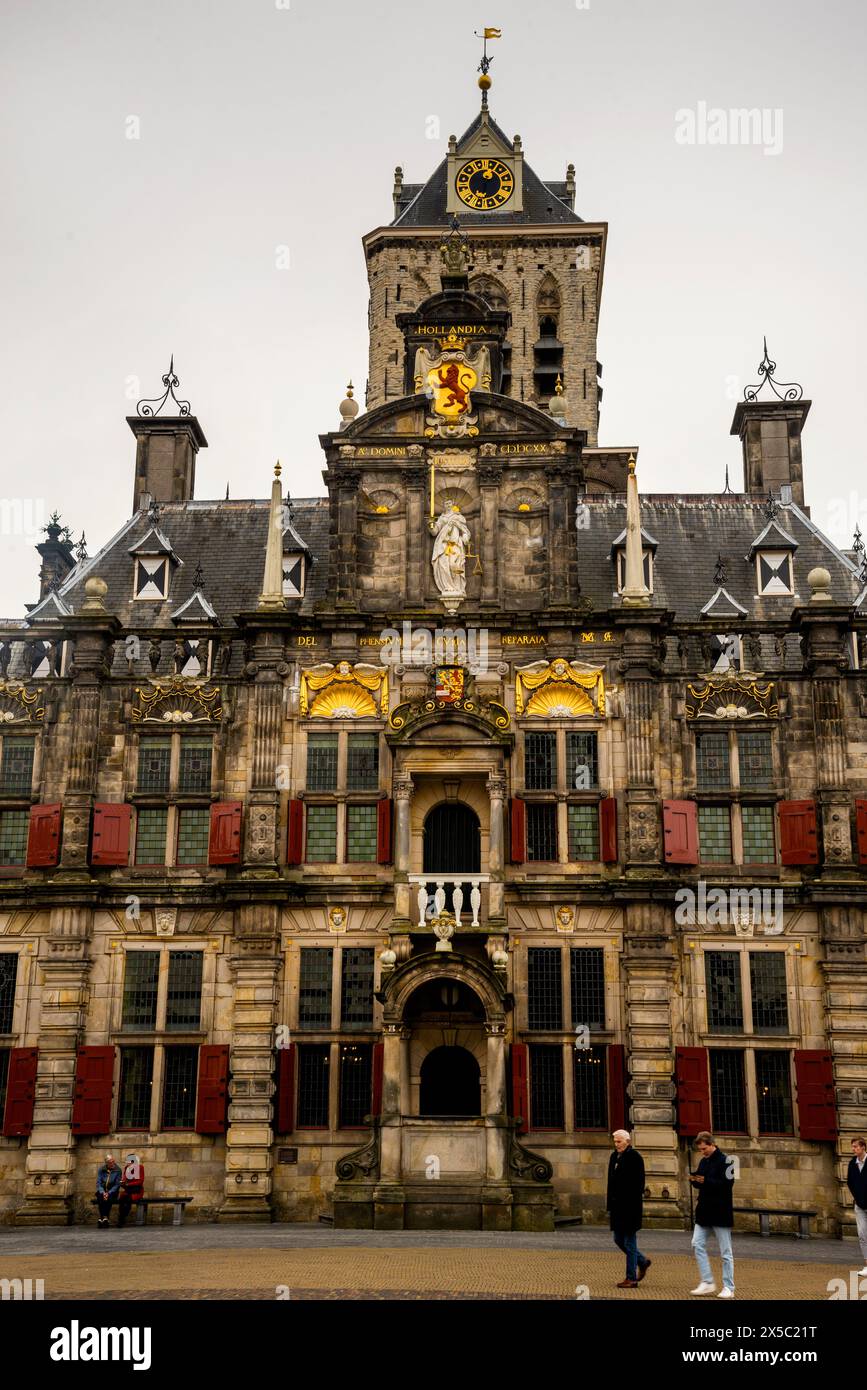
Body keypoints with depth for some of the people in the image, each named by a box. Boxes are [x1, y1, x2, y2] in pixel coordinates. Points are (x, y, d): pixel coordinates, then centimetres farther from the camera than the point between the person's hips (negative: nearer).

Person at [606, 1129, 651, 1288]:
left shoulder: (634, 1157, -12)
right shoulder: (614, 1156, 12)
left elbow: (638, 1183, -16)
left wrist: (635, 1205, -19)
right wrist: (610, 1203, 13)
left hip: (630, 1206, -8)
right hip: (618, 1206, 8)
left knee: (629, 1242, -2)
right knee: (618, 1239, 14)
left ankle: (631, 1278, 6)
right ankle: (642, 1262, 33)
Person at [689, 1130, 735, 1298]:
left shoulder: (724, 1161, -12)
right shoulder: (704, 1161, 12)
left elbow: (727, 1184, -22)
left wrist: (705, 1181, -29)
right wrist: (695, 1180, -5)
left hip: (720, 1212, -8)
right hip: (704, 1211, 8)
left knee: (725, 1251, 2)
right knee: (697, 1244, 2)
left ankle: (728, 1288, 9)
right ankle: (707, 1282, 9)